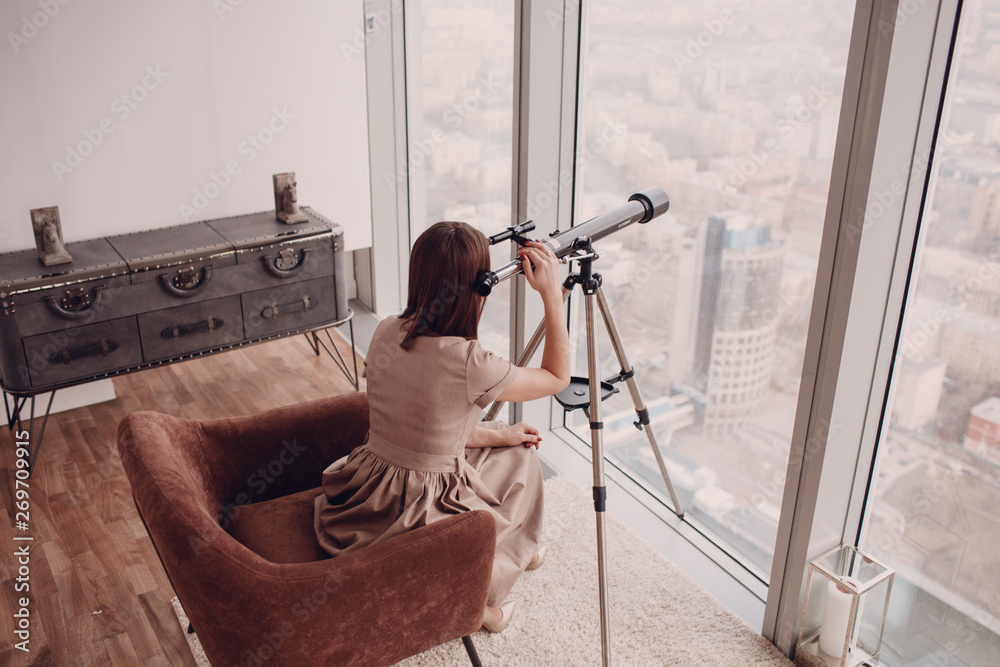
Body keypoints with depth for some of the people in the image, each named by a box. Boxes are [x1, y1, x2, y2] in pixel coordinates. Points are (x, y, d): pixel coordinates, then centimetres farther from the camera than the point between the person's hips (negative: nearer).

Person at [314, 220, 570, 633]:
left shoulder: (385, 332, -3)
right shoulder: (469, 364, -25)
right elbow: (558, 377, -6)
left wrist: (495, 435, 13)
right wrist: (552, 293, -7)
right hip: (416, 517, -6)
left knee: (512, 447, 24)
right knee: (519, 461, 23)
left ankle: (516, 550, 47)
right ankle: (481, 602, 34)